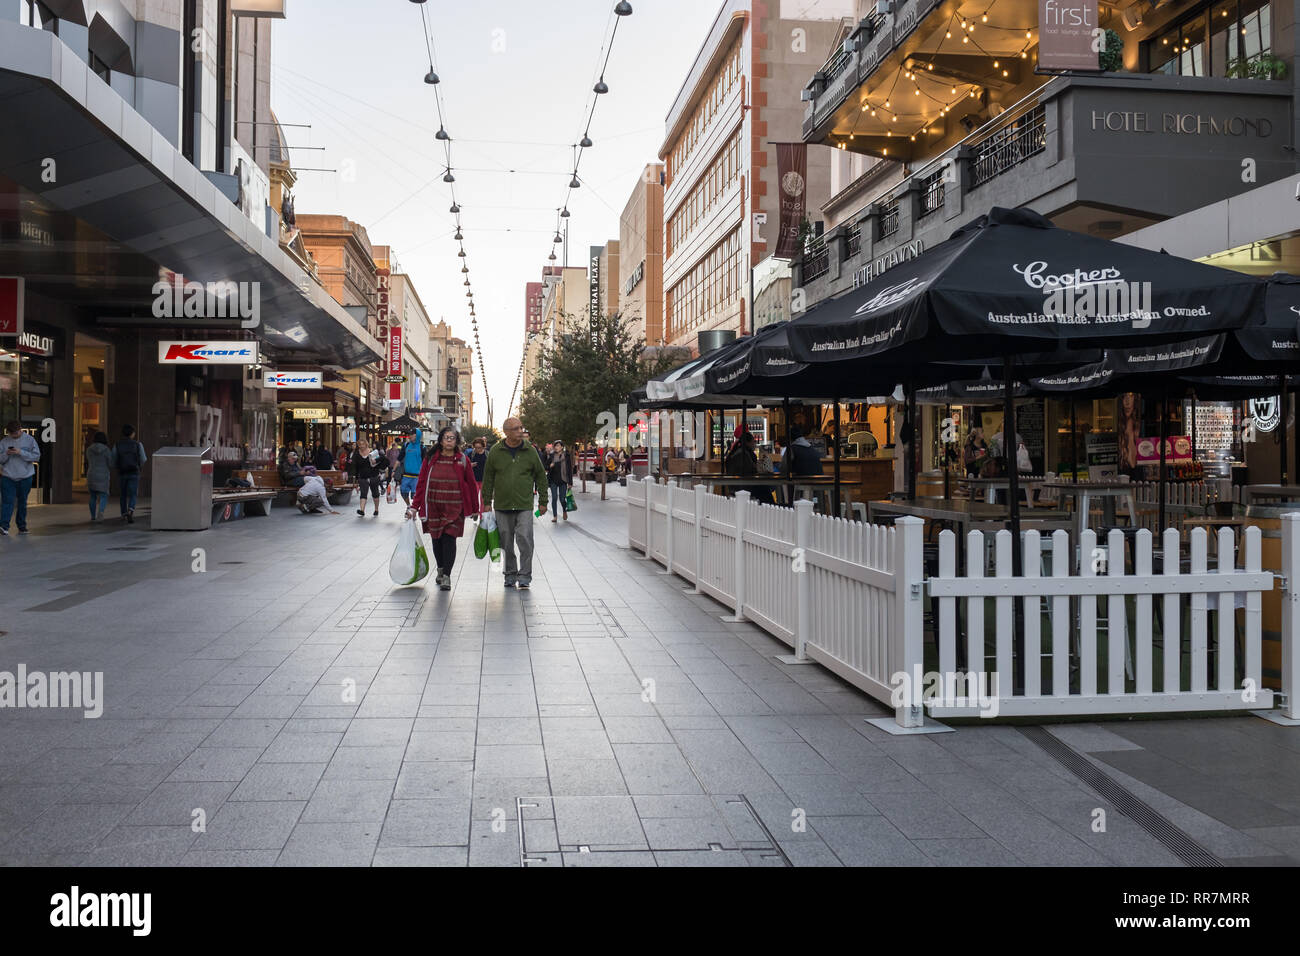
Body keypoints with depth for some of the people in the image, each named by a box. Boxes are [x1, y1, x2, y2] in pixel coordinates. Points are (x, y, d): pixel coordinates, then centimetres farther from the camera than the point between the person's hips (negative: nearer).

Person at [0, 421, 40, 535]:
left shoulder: (30, 440, 0)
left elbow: (37, 457, -6)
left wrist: (21, 452, -17)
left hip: (25, 477, 0)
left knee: (22, 502, 9)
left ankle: (22, 526, 17)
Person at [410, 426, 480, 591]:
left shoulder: (463, 460, 1)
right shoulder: (431, 459, 4)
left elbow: (471, 485, 5)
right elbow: (421, 483, 4)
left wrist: (475, 509, 5)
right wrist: (414, 506, -1)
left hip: (454, 508, -2)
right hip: (433, 508, 2)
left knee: (449, 539, -10)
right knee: (437, 539, 11)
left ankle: (446, 577, -8)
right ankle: (440, 570, 31)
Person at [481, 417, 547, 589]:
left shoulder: (530, 451, 2)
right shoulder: (495, 451, 2)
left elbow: (541, 476, 9)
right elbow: (488, 478, 9)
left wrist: (543, 501, 7)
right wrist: (487, 502, 6)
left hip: (525, 505, -1)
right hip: (502, 505, 1)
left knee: (525, 540, -10)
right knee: (506, 542, 8)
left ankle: (524, 576, -4)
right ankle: (510, 574, 20)